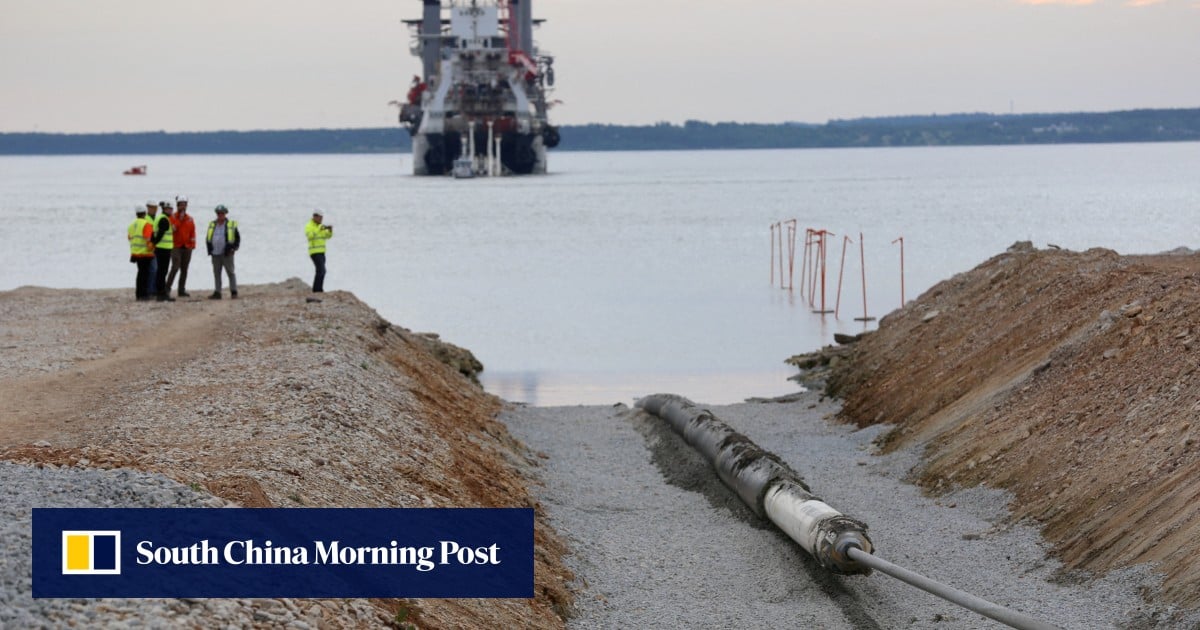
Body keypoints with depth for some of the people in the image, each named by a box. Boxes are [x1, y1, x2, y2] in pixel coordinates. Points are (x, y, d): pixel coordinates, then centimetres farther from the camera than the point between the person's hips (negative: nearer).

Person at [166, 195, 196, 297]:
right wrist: (180, 219, -15)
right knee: (175, 267, -17)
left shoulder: (189, 219, 12)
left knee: (184, 269, 5)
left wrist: (192, 245, 6)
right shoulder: (173, 217, 0)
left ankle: (182, 290, 10)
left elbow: (192, 232, 14)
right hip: (176, 247, -5)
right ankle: (167, 288, -9)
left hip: (187, 247, 5)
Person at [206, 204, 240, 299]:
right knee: (216, 274, 5)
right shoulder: (212, 225, 11)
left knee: (230, 273, -1)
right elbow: (208, 239, 20)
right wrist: (210, 249, 10)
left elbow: (237, 238, 5)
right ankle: (217, 293, 8)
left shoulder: (231, 225, 0)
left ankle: (234, 292, 3)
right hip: (215, 255, 4)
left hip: (227, 254, -4)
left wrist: (233, 248, -5)